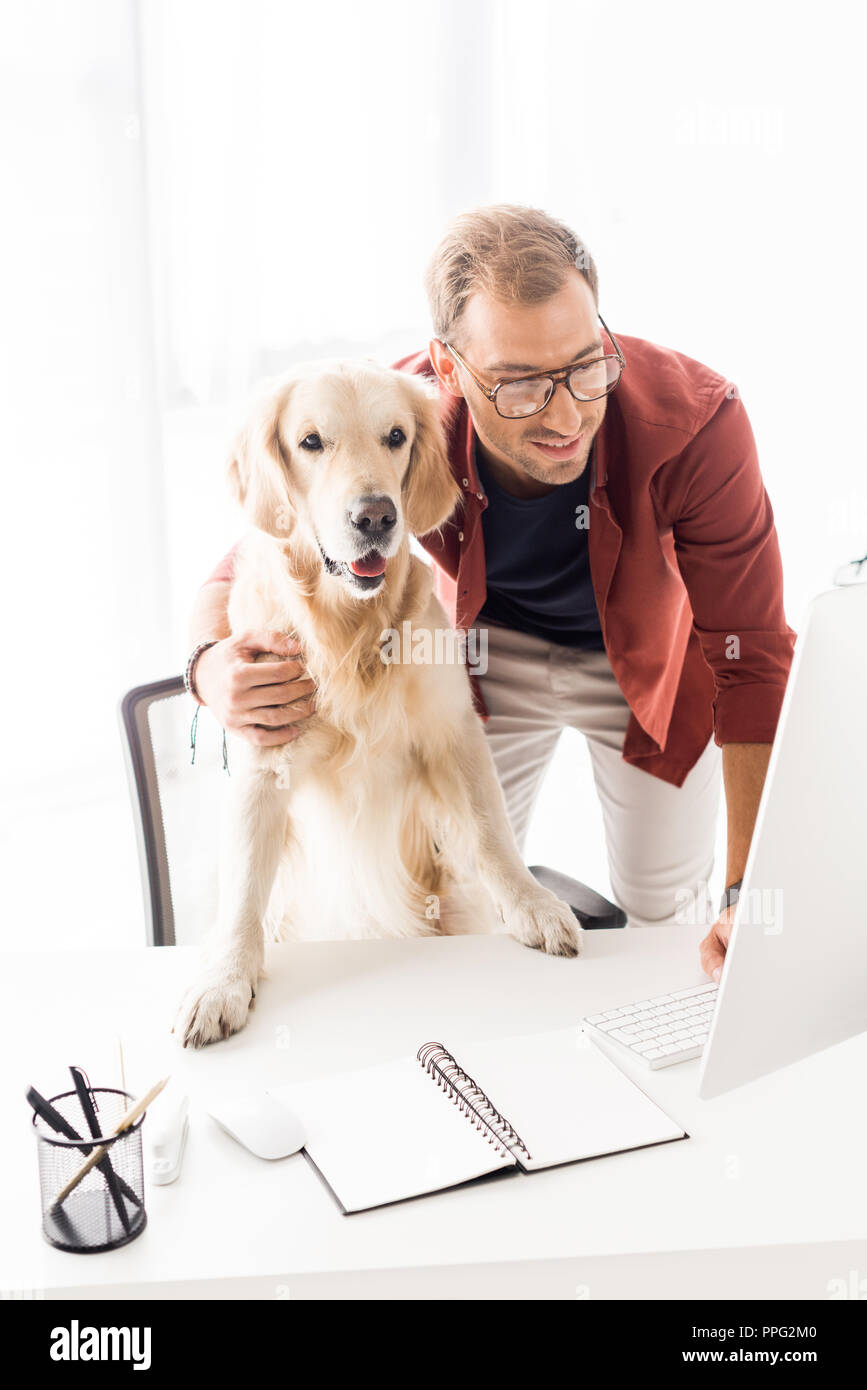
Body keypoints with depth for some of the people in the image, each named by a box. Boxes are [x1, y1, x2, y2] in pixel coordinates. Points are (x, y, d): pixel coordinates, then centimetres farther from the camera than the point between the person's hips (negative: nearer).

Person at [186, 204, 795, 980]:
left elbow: (752, 661, -34)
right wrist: (215, 666, -48)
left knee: (666, 911, 10)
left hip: (647, 663, -1)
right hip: (490, 651, 1)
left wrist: (753, 896, -43)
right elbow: (244, 575, -21)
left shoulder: (697, 421, -38)